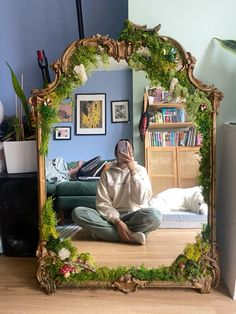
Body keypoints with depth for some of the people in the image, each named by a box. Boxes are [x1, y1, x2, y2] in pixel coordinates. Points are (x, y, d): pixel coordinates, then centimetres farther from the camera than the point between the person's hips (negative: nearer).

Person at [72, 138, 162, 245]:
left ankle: (102, 231, -22)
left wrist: (133, 171, -20)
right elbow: (102, 203, -5)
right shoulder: (107, 172, 6)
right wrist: (117, 221, -23)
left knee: (154, 215, -35)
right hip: (111, 216, 2)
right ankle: (131, 236, -28)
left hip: (134, 216, -1)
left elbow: (141, 200, -14)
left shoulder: (140, 170, 3)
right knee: (77, 212, -24)